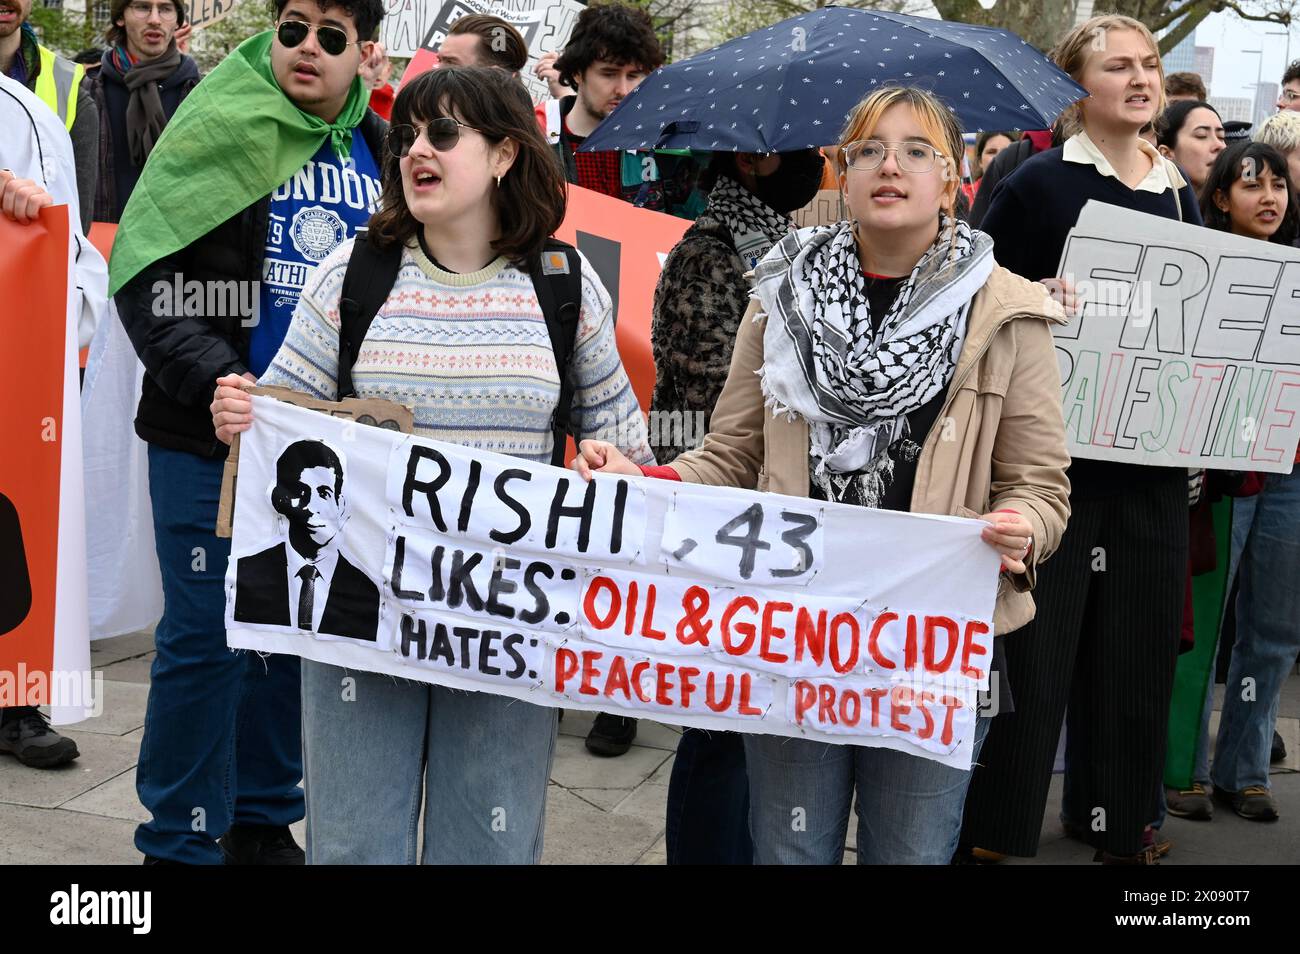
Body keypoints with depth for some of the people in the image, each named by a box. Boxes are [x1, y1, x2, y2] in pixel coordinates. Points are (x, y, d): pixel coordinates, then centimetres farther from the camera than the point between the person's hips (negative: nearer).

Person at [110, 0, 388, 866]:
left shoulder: (382, 152, 8)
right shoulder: (221, 131, -5)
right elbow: (148, 281, -11)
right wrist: (217, 382, -25)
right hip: (212, 436, -4)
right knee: (204, 636, 0)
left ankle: (263, 819, 28)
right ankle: (180, 841, 15)